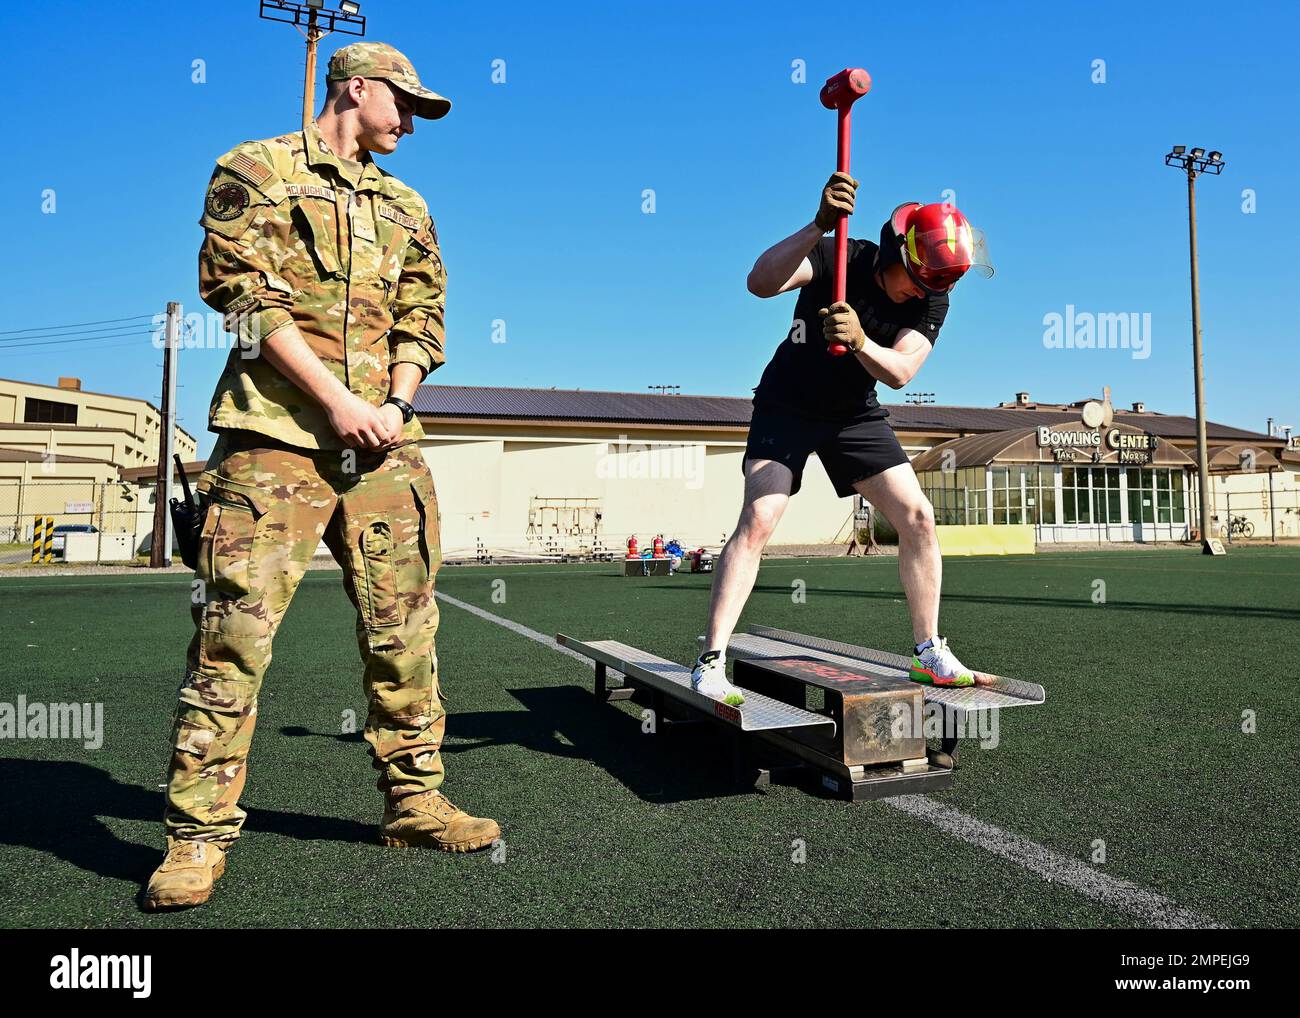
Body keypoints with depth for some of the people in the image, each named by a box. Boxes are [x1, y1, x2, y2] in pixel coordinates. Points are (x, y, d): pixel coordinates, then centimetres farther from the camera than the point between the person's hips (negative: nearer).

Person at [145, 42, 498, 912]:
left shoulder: (405, 206, 23)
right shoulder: (255, 171, 7)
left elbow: (423, 315, 17)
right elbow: (243, 289, -5)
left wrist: (397, 403, -2)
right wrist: (334, 399, -13)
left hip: (383, 441, 5)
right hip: (275, 432, -5)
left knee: (404, 625, 4)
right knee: (236, 630, -6)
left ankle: (414, 798, 16)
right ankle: (201, 832, 4)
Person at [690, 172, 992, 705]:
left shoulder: (932, 301, -8)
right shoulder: (839, 256, -18)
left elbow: (900, 371, -24)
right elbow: (761, 282, -36)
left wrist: (859, 341, -43)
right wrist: (820, 225, -48)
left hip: (856, 415, 5)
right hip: (787, 406, -4)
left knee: (918, 517, -4)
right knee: (758, 519, -21)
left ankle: (929, 654, 10)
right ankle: (711, 661, -18)